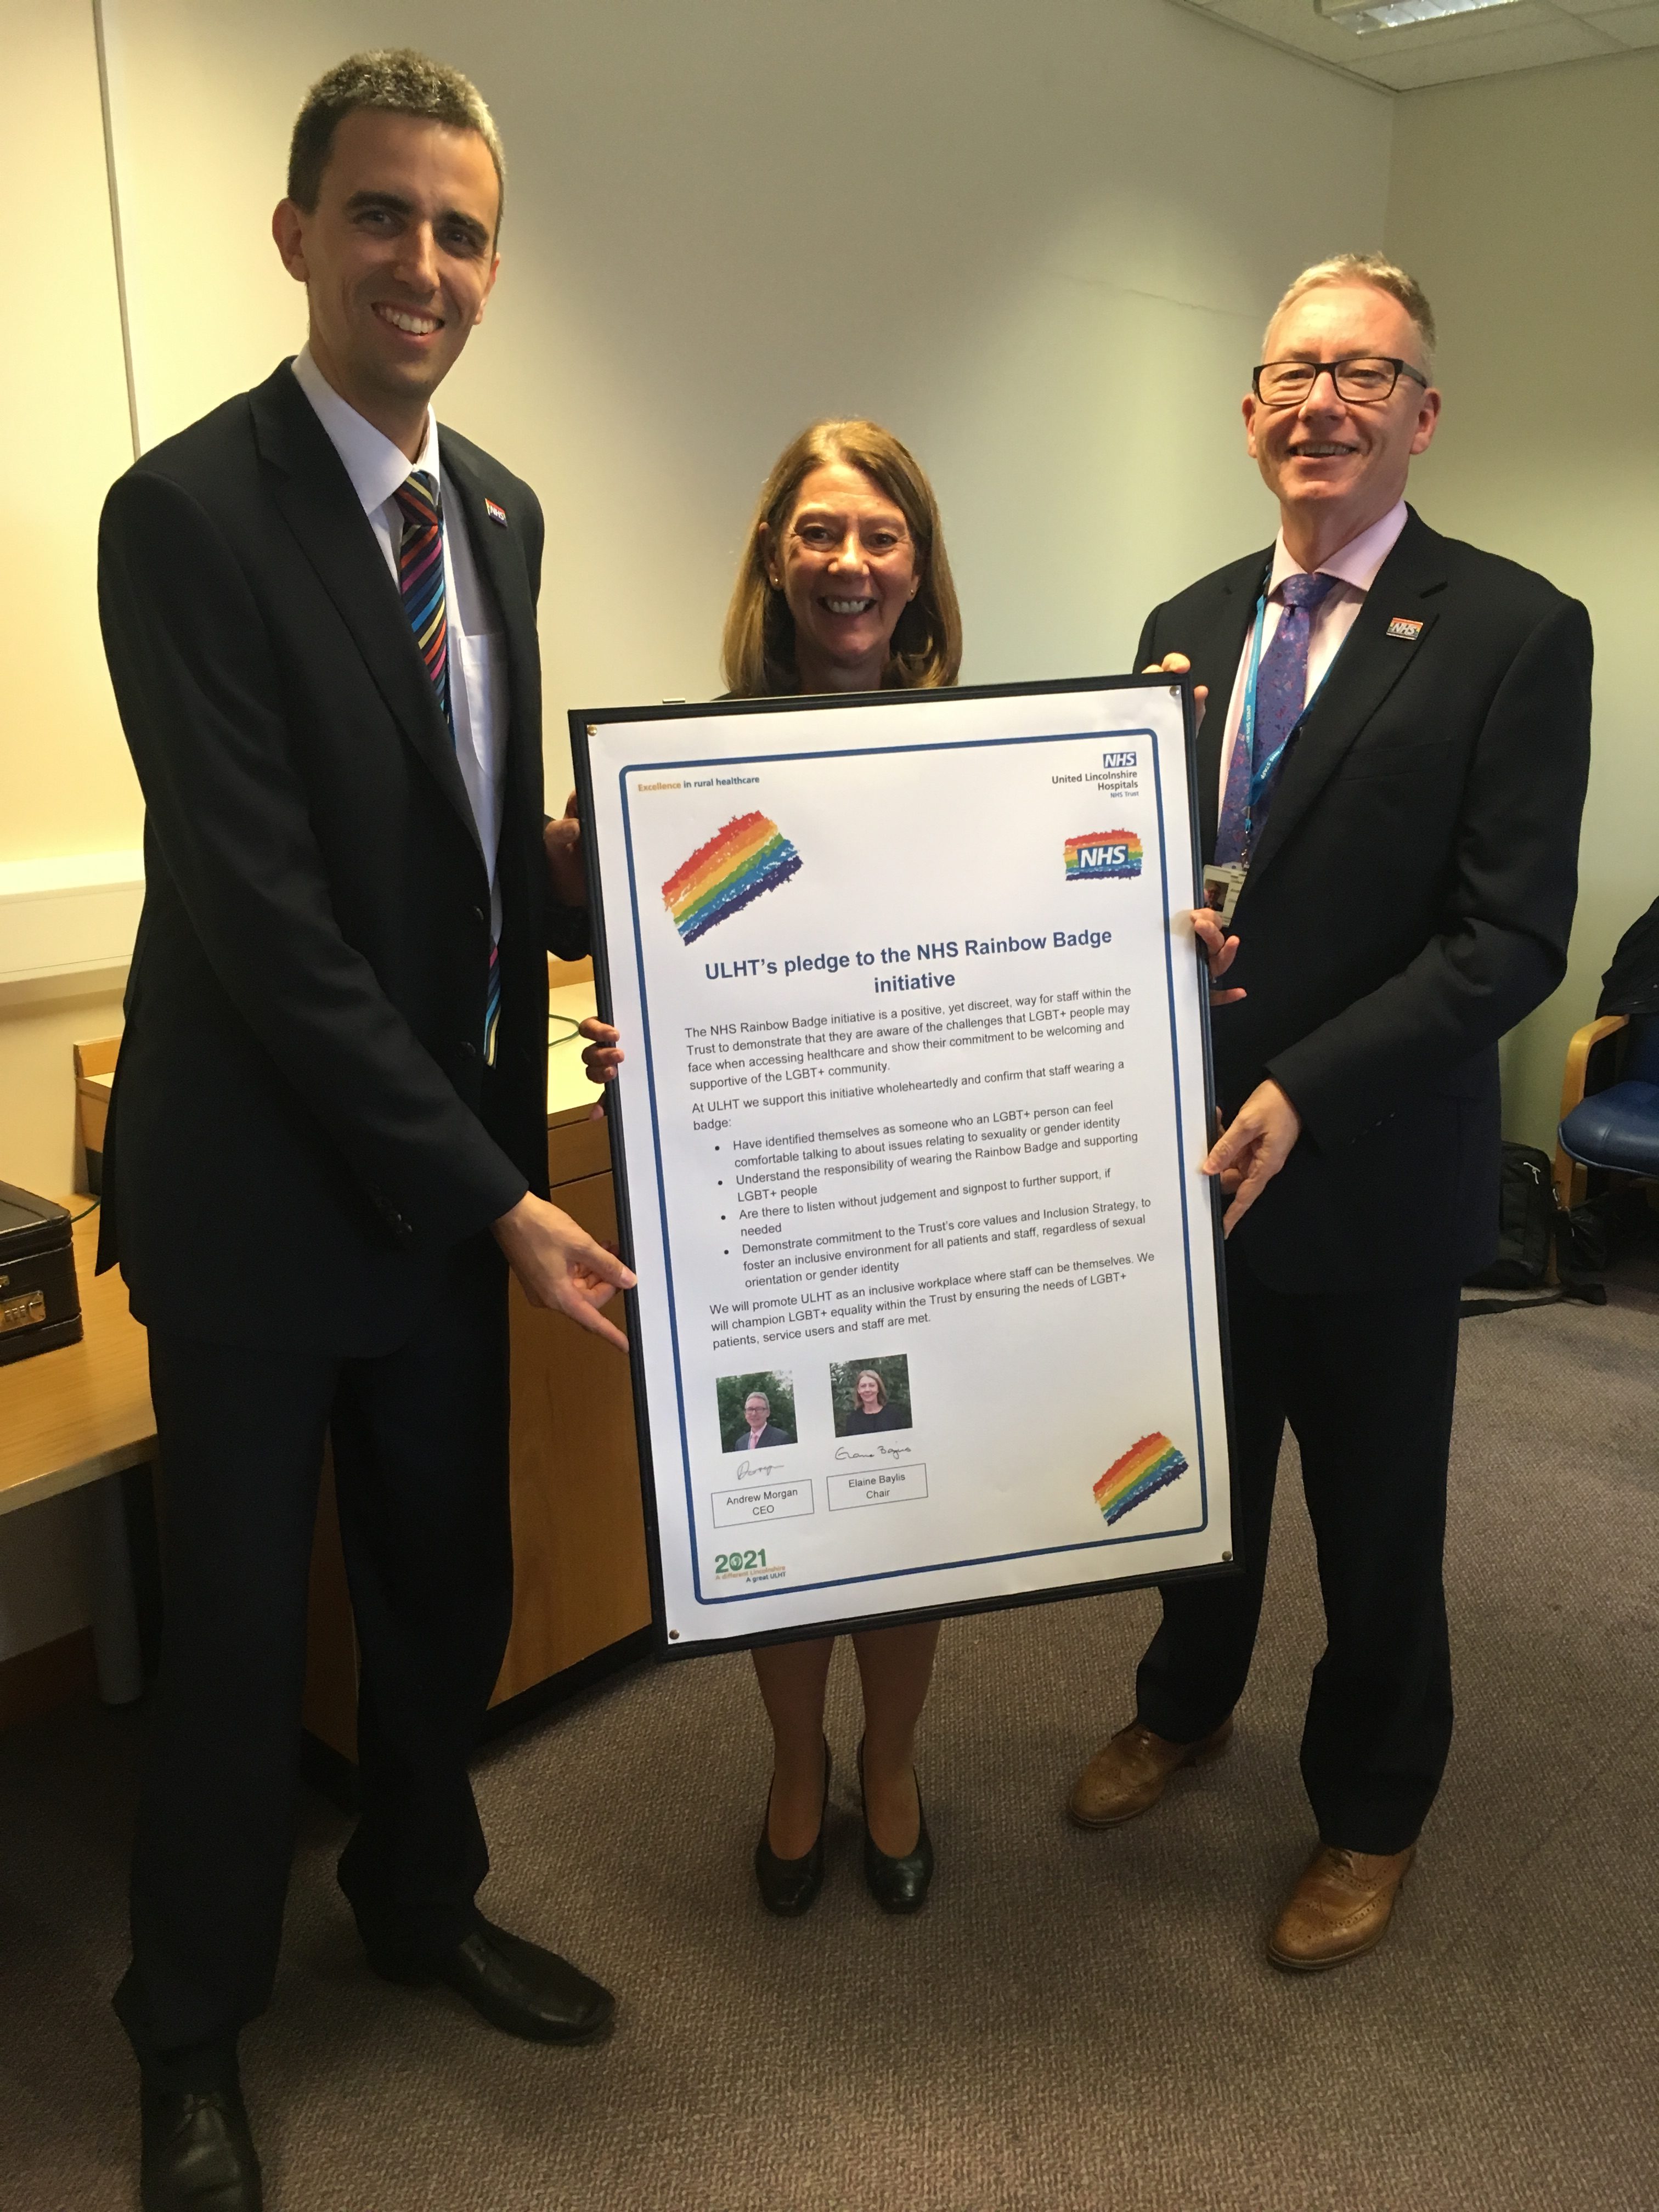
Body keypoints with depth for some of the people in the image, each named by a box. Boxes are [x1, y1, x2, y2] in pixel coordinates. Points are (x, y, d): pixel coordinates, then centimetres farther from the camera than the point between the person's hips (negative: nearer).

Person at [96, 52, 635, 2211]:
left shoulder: (498, 511, 7)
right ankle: (192, 2033, 35)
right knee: (241, 1625, 10)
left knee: (454, 1583, 20)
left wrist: (604, 882, -7)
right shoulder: (191, 510, -16)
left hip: (453, 1157, 7)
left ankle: (421, 1900, 46)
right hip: (263, 1181, -6)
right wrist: (490, 1193, -21)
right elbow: (263, 907, -22)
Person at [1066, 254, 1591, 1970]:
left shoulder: (1515, 633, -10)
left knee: (1375, 1520, 13)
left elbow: (1510, 939, -17)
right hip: (1194, 1149, 5)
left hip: (1375, 1173, -4)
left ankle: (1369, 1811, 38)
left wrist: (1302, 1093, -25)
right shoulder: (1186, 626, 7)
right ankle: (1183, 1709, 49)